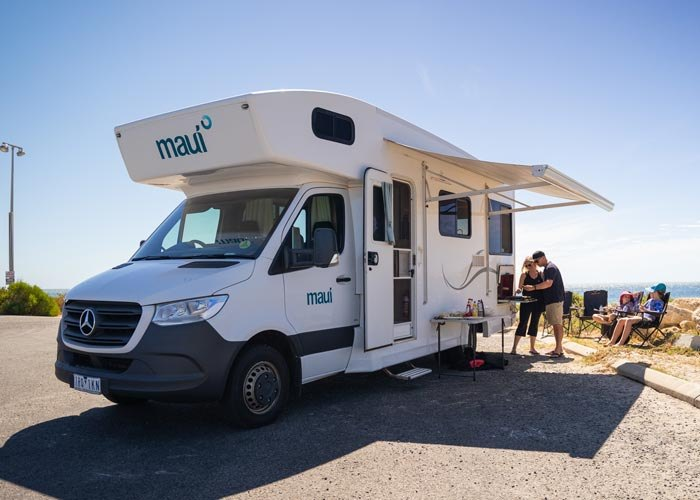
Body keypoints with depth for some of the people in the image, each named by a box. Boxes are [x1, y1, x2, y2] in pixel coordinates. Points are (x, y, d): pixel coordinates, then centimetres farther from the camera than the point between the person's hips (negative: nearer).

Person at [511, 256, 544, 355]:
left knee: (534, 324, 9)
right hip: (526, 302, -3)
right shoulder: (524, 275, 1)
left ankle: (532, 348, 20)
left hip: (538, 303, 3)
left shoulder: (541, 274, 6)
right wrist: (518, 290, -25)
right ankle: (514, 348, -3)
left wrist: (543, 304, 3)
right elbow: (519, 287, 0)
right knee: (522, 324, -5)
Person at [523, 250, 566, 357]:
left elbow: (548, 283, -25)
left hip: (555, 300, -10)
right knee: (555, 324, 12)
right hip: (551, 300, 10)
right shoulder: (547, 268, 19)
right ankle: (558, 348, 16)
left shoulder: (551, 267, -13)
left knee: (557, 324, -9)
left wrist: (533, 287, -30)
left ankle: (559, 350, -8)